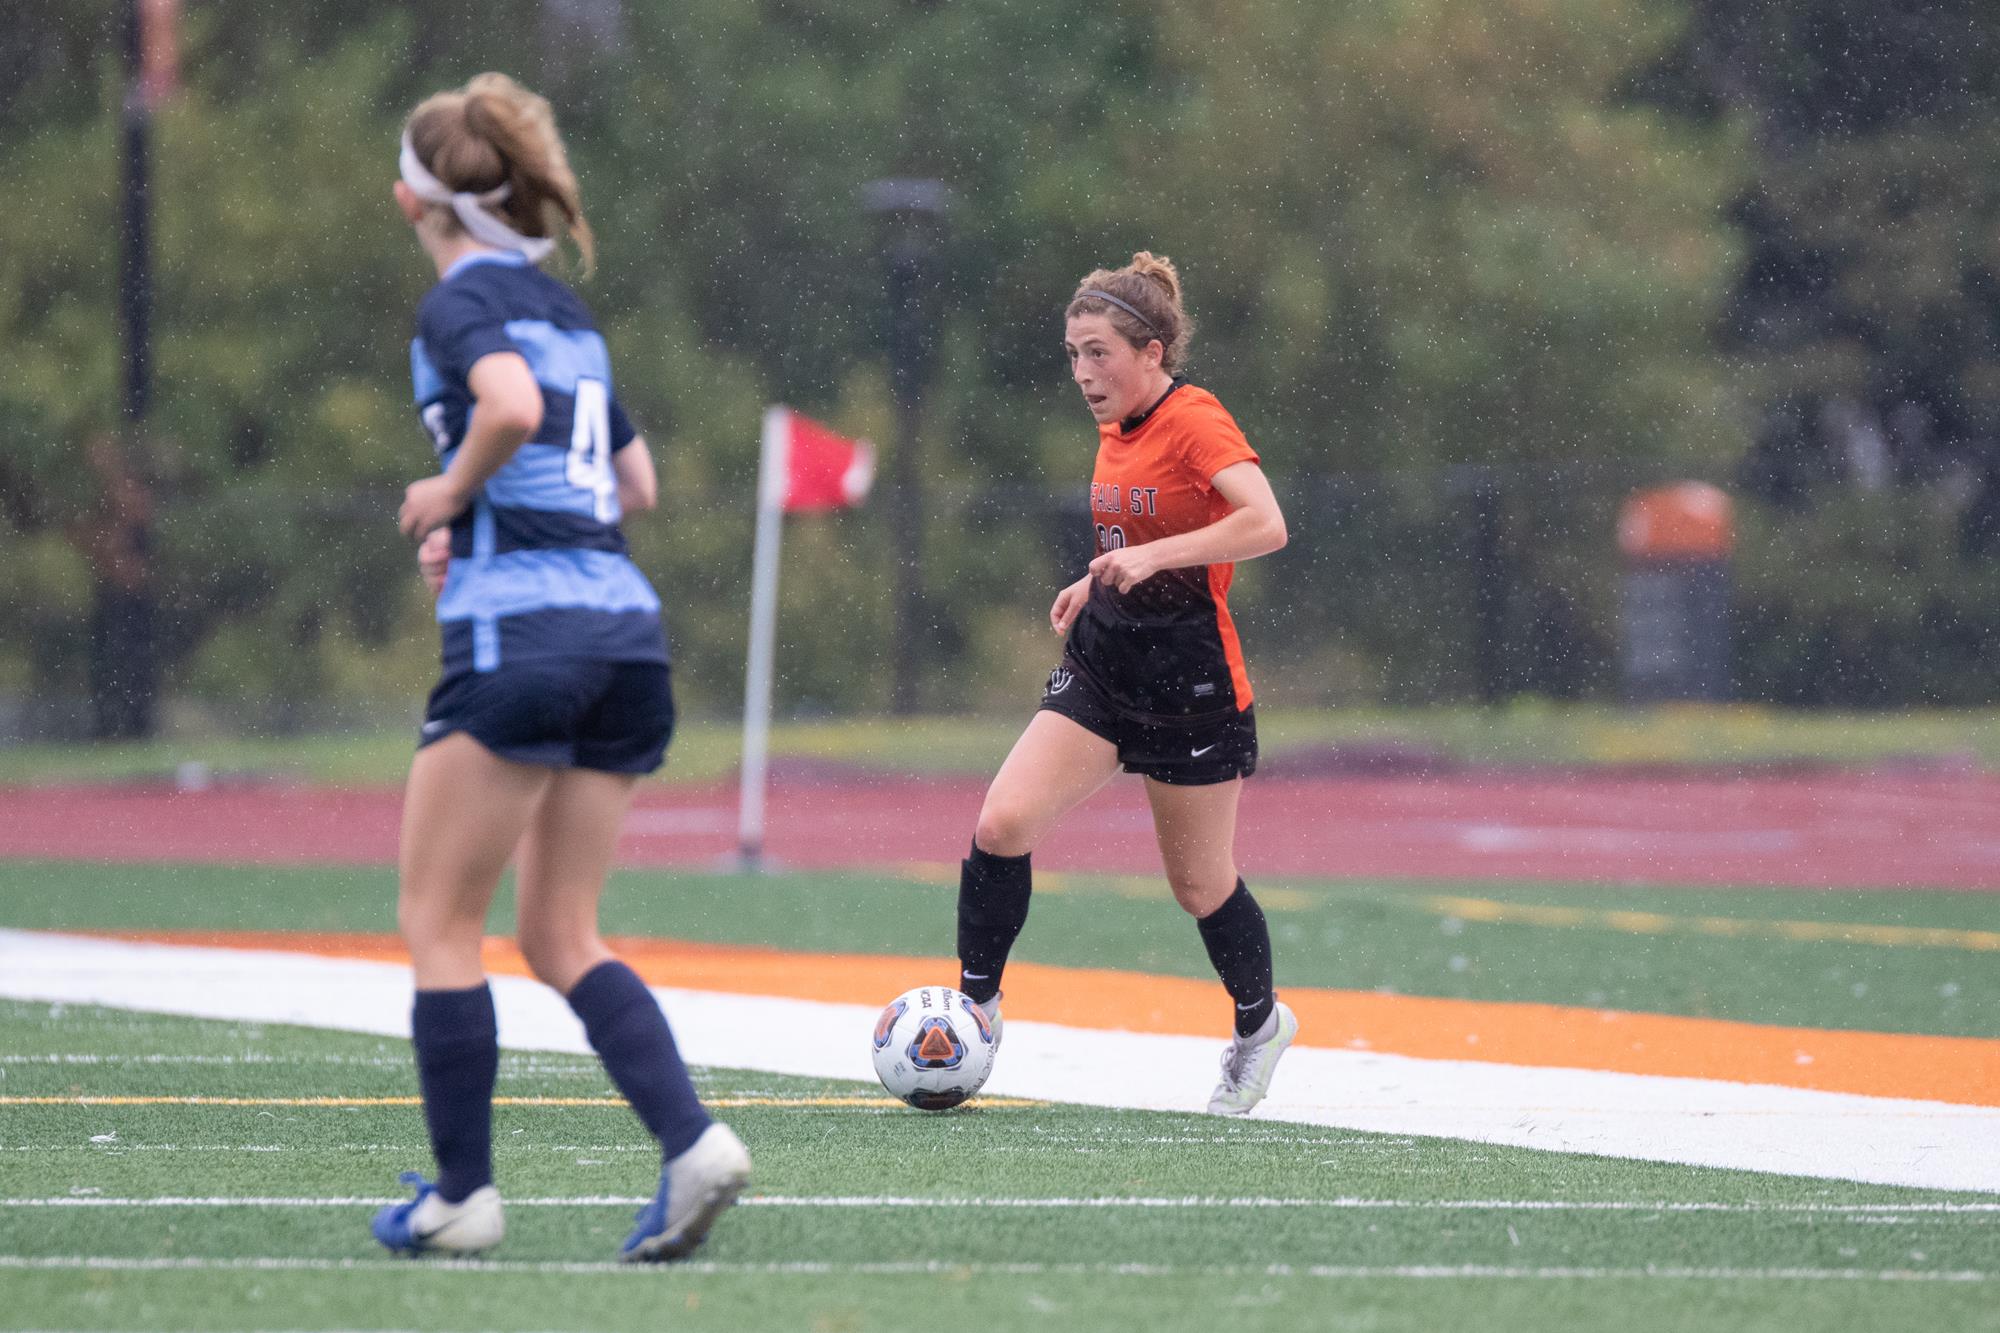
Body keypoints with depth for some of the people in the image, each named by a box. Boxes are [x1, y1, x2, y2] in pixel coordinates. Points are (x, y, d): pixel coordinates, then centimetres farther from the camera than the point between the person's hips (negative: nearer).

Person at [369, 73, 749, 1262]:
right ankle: (694, 1142, -7)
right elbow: (636, 481, 26)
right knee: (562, 934, 12)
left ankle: (462, 1194, 5)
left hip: (519, 630, -8)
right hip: (627, 628, 8)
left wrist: (451, 496, -8)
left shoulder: (463, 300, -4)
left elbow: (511, 405, -25)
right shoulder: (567, 313, 20)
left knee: (440, 923, 4)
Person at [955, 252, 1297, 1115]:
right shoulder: (1116, 430, 9)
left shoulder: (1195, 421, -16)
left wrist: (1149, 558, -33)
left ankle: (1259, 1024, 33)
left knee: (1200, 883, 8)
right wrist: (1098, 582, 11)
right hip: (1101, 664, 7)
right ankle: (975, 1002, -1)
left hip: (1191, 680, -7)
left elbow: (1265, 525, -29)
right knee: (1002, 822, -13)